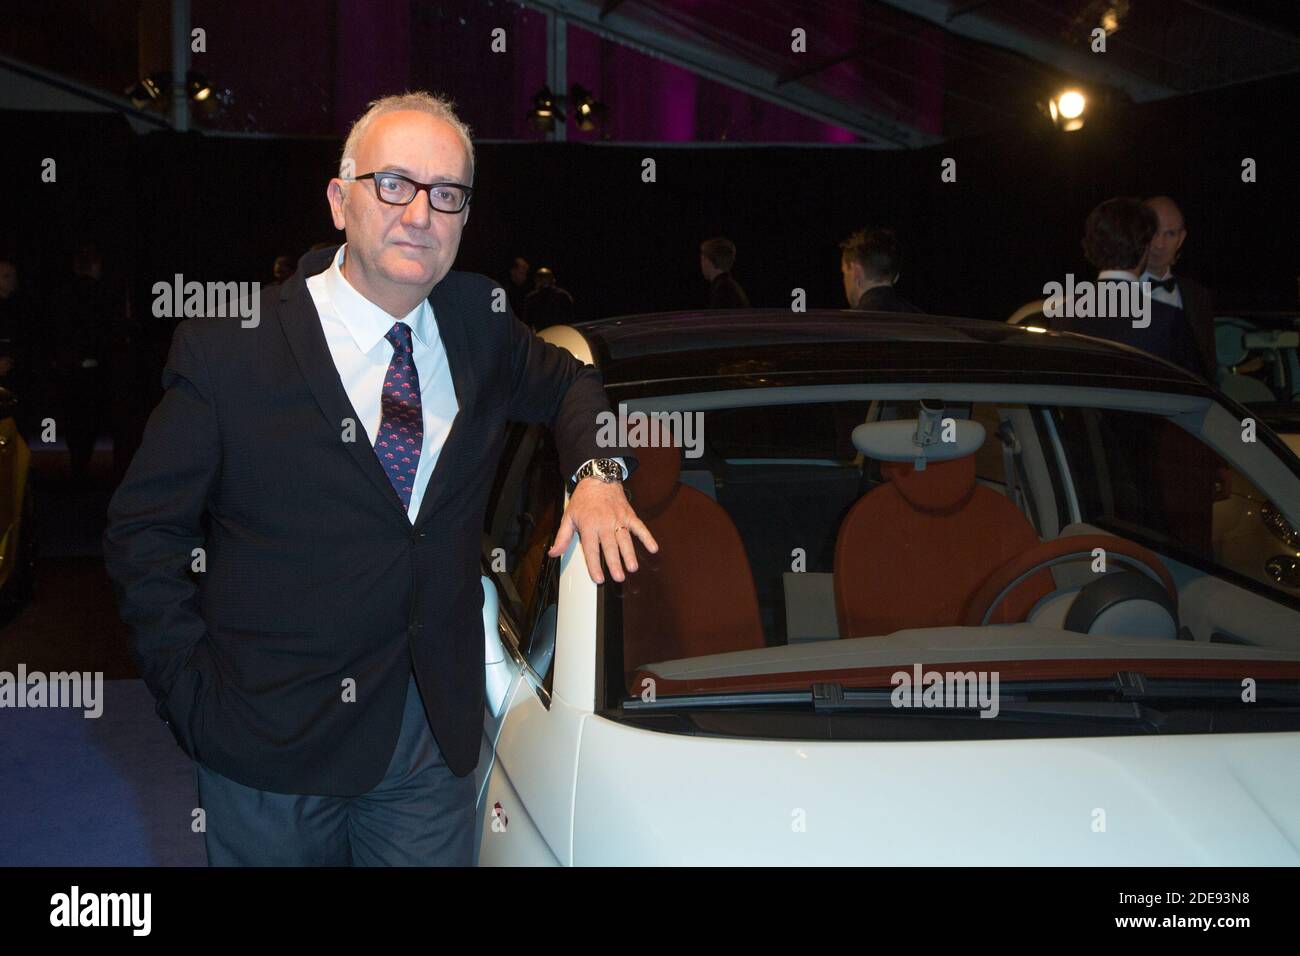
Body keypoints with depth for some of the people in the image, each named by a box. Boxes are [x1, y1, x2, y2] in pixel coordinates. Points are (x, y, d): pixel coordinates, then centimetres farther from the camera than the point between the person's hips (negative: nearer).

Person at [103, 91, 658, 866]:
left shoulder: (477, 323, 3)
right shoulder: (228, 346, -9)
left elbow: (566, 381, 23)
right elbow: (145, 527, -4)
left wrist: (597, 470, 2)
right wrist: (195, 694, -11)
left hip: (437, 733, 4)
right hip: (273, 744, -3)